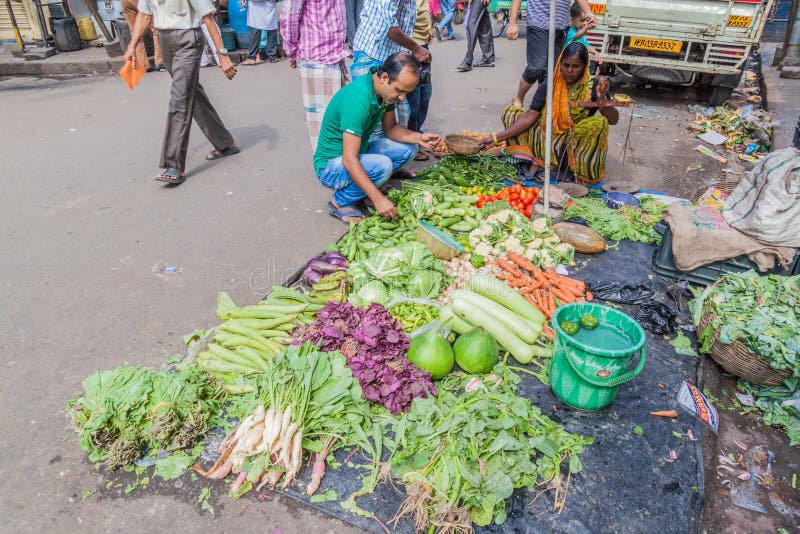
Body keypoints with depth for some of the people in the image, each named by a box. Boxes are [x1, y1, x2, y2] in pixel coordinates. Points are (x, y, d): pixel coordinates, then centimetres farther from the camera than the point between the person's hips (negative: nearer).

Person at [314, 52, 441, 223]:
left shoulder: (386, 90, -5)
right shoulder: (358, 98, -32)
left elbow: (390, 128, 8)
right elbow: (349, 160, -35)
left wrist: (419, 138, -11)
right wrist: (378, 198, -38)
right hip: (330, 166, -9)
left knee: (408, 148, 2)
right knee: (382, 165, -33)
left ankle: (361, 185, 5)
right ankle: (340, 202, -9)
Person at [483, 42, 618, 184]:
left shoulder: (593, 86, -10)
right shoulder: (549, 86, -6)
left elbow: (614, 120, -14)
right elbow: (529, 117, -10)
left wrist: (602, 99, -35)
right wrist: (496, 138, -20)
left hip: (575, 141, -2)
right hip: (549, 137, 2)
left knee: (600, 124, -32)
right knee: (510, 112, -6)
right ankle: (537, 161, -19)